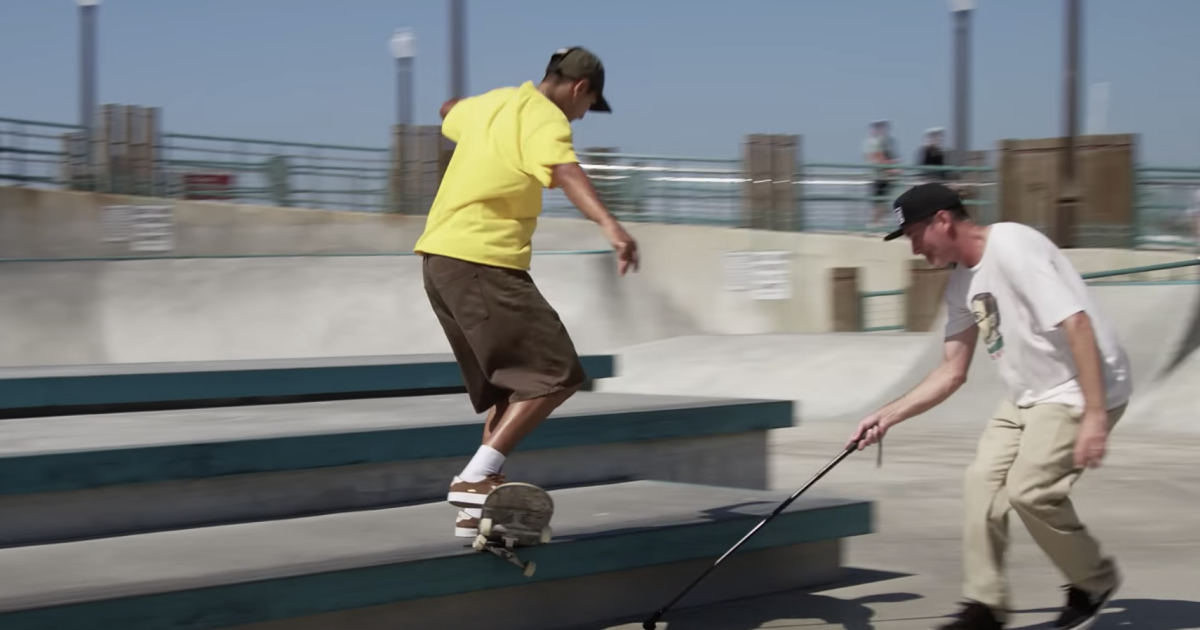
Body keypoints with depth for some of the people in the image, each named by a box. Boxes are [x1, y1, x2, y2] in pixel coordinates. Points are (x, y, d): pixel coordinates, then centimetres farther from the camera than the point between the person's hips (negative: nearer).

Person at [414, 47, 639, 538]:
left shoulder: (492, 102, 19)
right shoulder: (545, 118, -8)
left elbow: (451, 112, 43)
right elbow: (564, 170, -29)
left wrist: (456, 106, 67)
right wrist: (608, 224, -46)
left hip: (439, 256, 10)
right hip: (482, 260, -10)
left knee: (512, 380, 16)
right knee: (556, 373, -10)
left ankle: (478, 510, 13)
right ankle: (477, 478, -17)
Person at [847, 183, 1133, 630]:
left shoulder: (1013, 248, -20)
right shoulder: (961, 282, 8)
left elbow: (1077, 324, -26)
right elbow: (952, 371, 15)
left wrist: (1094, 415, -30)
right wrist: (889, 416, 7)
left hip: (1082, 392, -9)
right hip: (1027, 396, 9)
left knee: (1029, 490, -17)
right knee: (982, 481, 0)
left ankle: (1095, 582, 7)